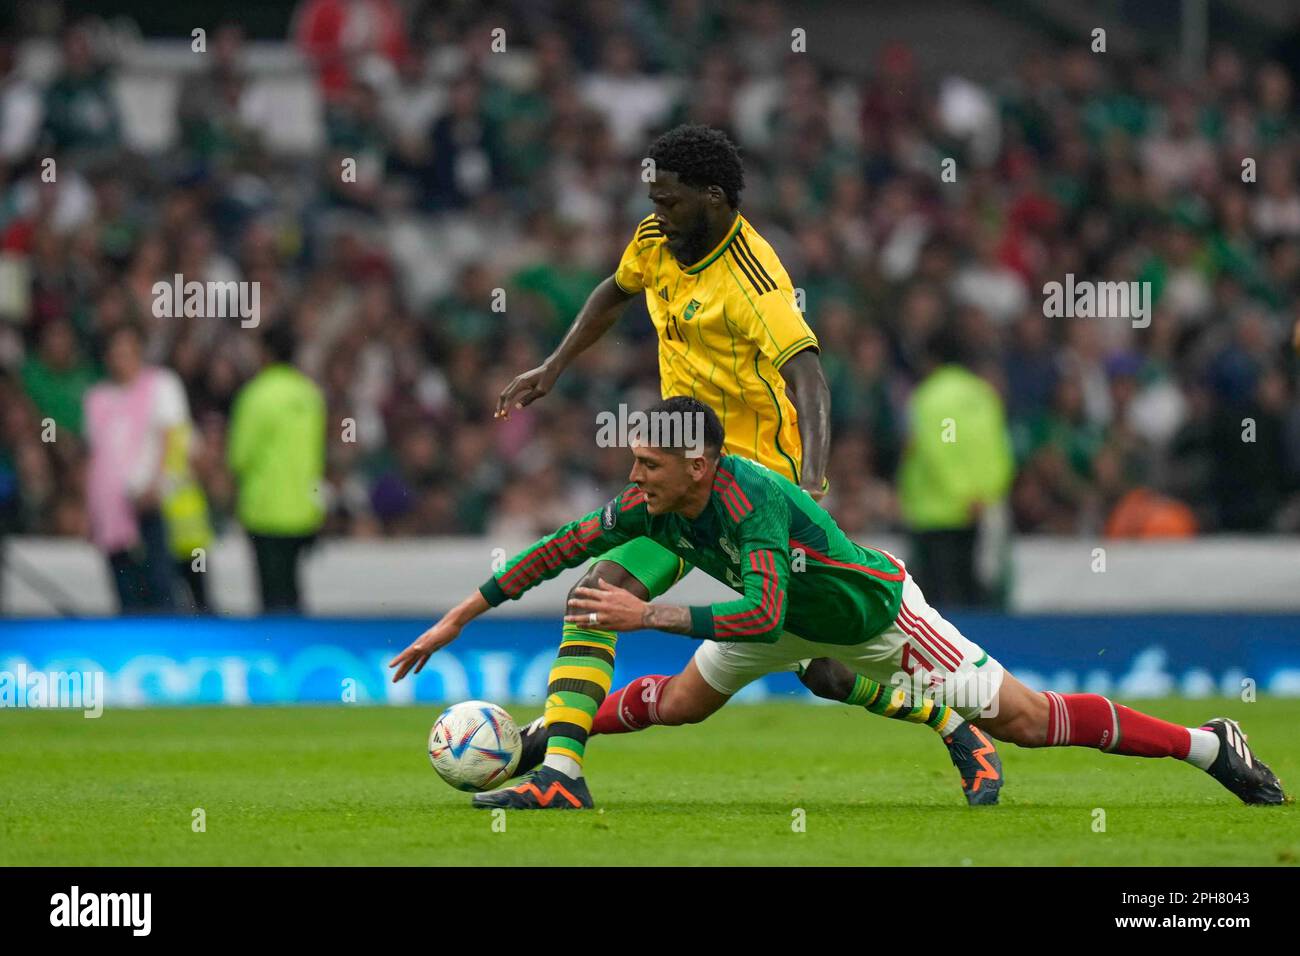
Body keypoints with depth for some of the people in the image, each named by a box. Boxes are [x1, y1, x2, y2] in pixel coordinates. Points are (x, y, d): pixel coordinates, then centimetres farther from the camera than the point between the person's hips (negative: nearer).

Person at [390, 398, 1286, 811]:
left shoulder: (749, 499, -40)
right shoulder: (653, 504, -18)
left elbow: (761, 616, -48)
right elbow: (561, 548, -10)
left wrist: (648, 614, -49)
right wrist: (457, 618, -12)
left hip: (876, 611, -7)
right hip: (797, 616, 7)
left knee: (1022, 720, -11)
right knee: (683, 703, 5)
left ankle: (1212, 746, -5)